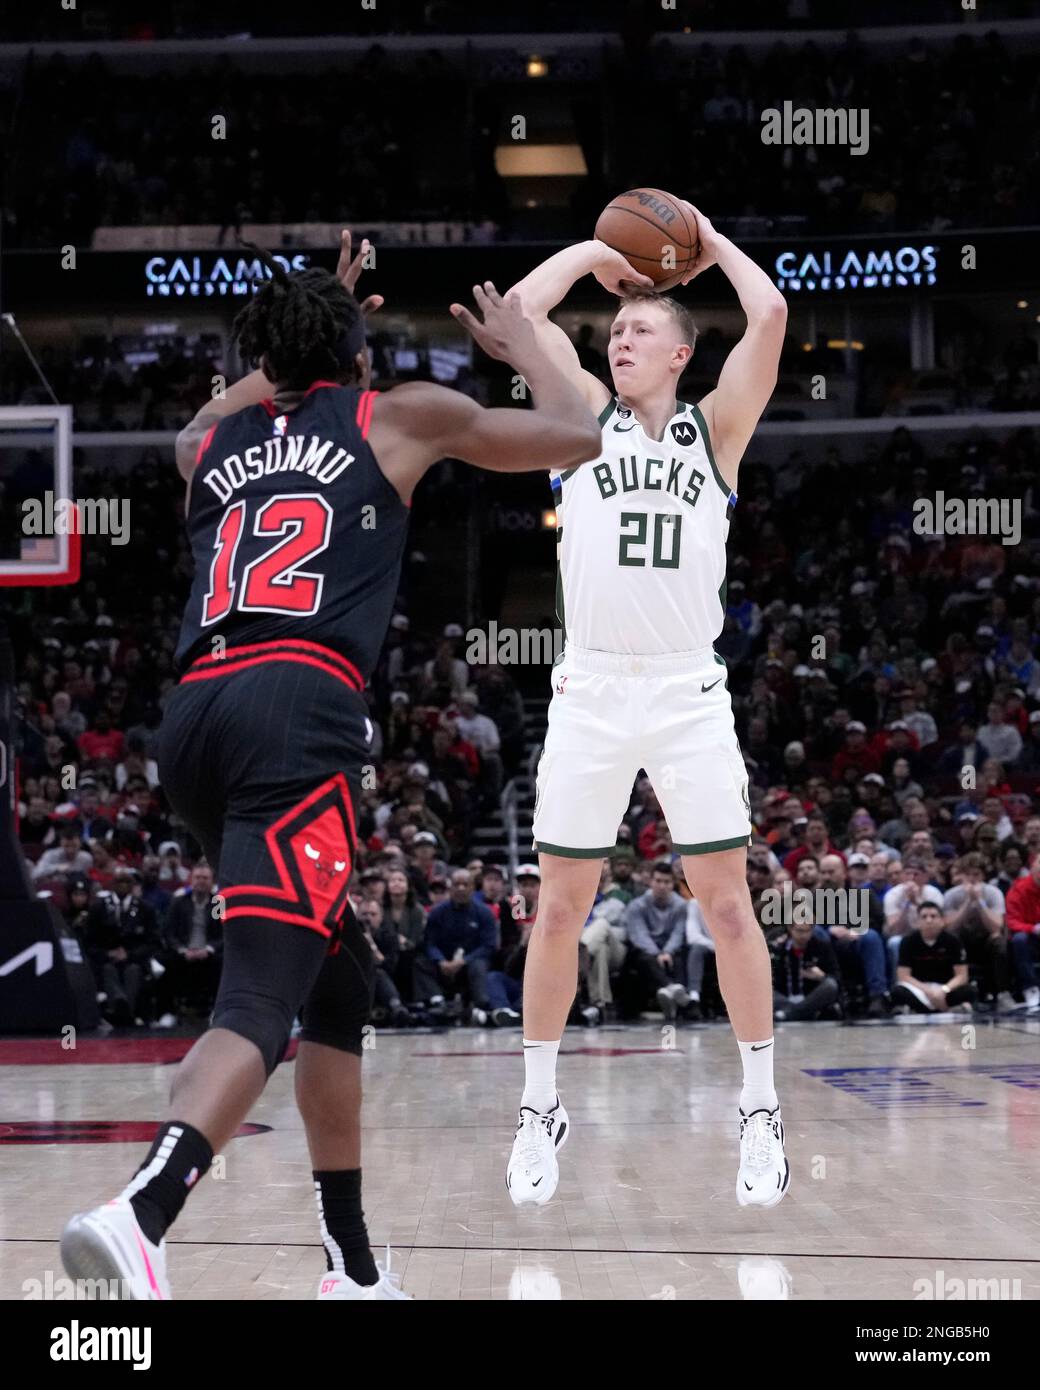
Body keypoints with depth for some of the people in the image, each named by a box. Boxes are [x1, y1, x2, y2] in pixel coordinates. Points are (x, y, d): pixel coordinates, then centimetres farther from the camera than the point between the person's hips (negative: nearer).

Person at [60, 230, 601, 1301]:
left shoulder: (211, 442, 27)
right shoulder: (398, 417, 16)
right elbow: (579, 438, 28)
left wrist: (296, 330, 61)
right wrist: (523, 346, 44)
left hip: (193, 714, 6)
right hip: (298, 709, -6)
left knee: (337, 990, 20)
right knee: (262, 1002, -17)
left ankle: (353, 1266, 22)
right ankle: (139, 1214, -42)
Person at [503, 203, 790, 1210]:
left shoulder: (715, 429, 8)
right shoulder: (585, 418, 11)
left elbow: (770, 314, -3)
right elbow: (518, 309, 4)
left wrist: (710, 242, 11)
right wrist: (597, 250, 14)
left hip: (688, 692, -1)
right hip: (588, 691, 1)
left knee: (726, 902, 1)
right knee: (559, 908, 3)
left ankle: (761, 1110, 12)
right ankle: (540, 1109, 15)